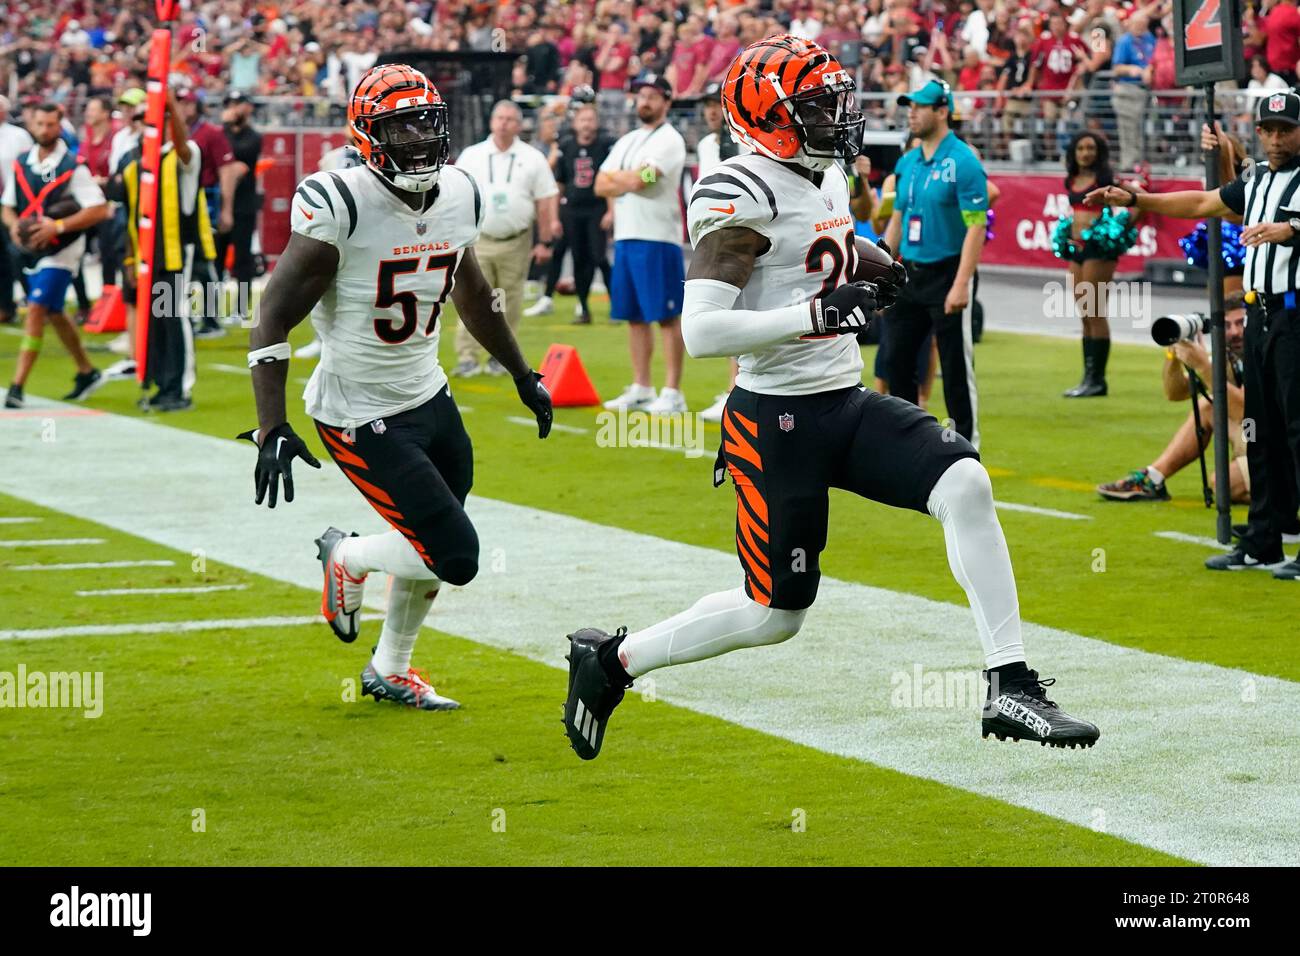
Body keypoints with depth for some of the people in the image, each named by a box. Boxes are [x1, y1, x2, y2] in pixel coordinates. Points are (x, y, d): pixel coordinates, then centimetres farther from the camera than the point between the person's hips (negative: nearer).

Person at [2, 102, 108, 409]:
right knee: (53, 313, 18)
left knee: (36, 309, -17)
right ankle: (87, 372, 36)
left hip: (61, 250, -7)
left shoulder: (73, 167, -11)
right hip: (31, 250, 7)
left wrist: (57, 226, -23)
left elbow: (99, 210, -16)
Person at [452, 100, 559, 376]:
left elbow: (545, 202, 6)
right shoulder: (471, 156, 7)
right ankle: (468, 358, -8)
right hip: (478, 240, 0)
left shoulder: (533, 158, 5)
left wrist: (544, 241, 2)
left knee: (509, 304, 3)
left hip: (516, 243, 0)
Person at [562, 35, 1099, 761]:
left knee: (966, 485, -15)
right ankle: (612, 659, 22)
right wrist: (816, 315, -29)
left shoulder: (826, 177, 10)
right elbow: (701, 331, -24)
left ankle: (1010, 688, -14)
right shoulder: (745, 197, -17)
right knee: (776, 613, 1)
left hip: (847, 403, 8)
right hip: (778, 422, -8)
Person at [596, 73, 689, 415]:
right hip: (625, 235, 8)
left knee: (667, 316, -7)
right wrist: (629, 181, -7)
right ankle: (640, 389, 16)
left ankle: (672, 393, -7)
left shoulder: (669, 140, -7)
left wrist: (616, 179, 2)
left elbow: (639, 180, -18)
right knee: (635, 316, 10)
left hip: (657, 238, -8)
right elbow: (601, 186, 10)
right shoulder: (626, 141, 18)